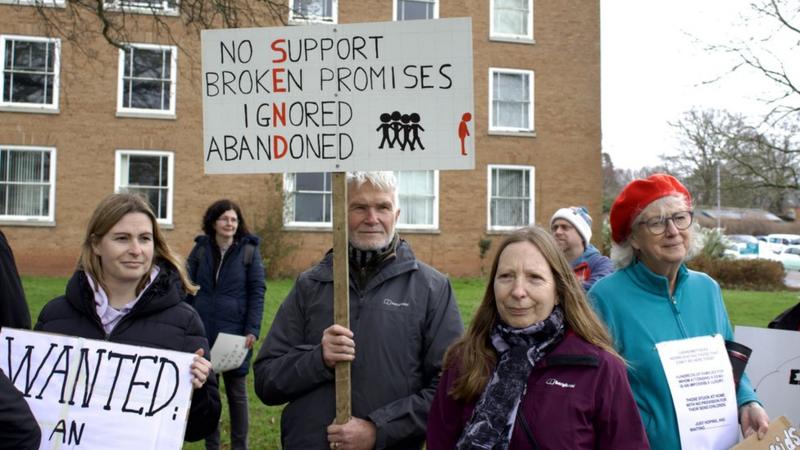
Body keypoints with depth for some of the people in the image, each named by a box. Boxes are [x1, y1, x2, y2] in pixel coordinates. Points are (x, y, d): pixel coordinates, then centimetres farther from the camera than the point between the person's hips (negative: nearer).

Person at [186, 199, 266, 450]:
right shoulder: (200, 249, 5)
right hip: (202, 333, 2)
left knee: (236, 391, 9)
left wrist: (252, 330, -11)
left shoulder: (249, 251, -1)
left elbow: (257, 292, -4)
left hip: (235, 333, -2)